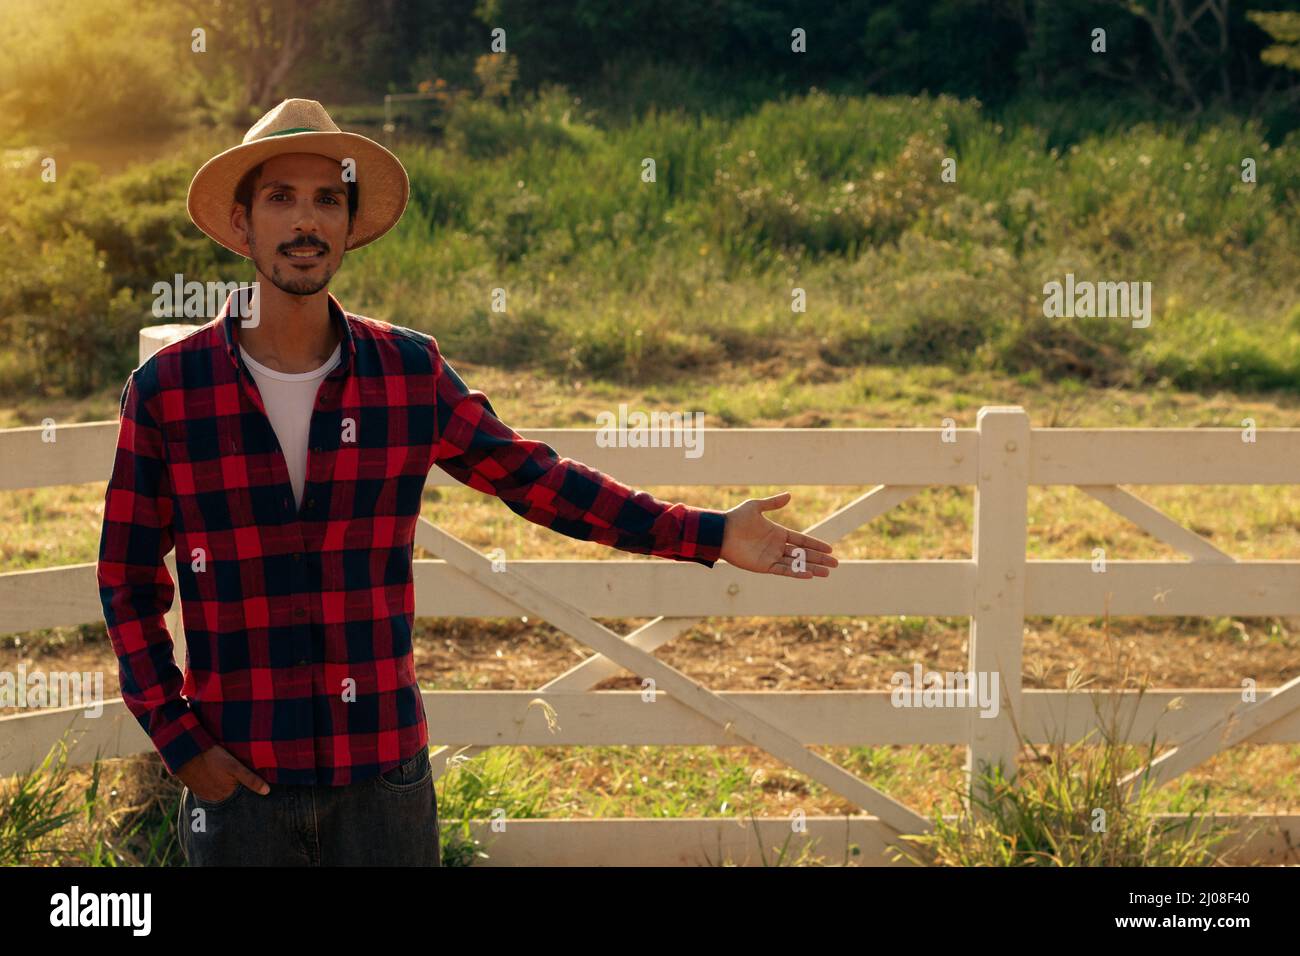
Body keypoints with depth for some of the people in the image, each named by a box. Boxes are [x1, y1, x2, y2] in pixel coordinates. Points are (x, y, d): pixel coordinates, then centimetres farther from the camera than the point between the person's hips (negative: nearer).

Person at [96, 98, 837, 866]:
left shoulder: (411, 372, 1)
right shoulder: (167, 390, -4)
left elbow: (535, 479, 9)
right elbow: (127, 578, 2)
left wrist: (709, 535, 4)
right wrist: (178, 740, -6)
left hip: (384, 773, 1)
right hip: (239, 778, -1)